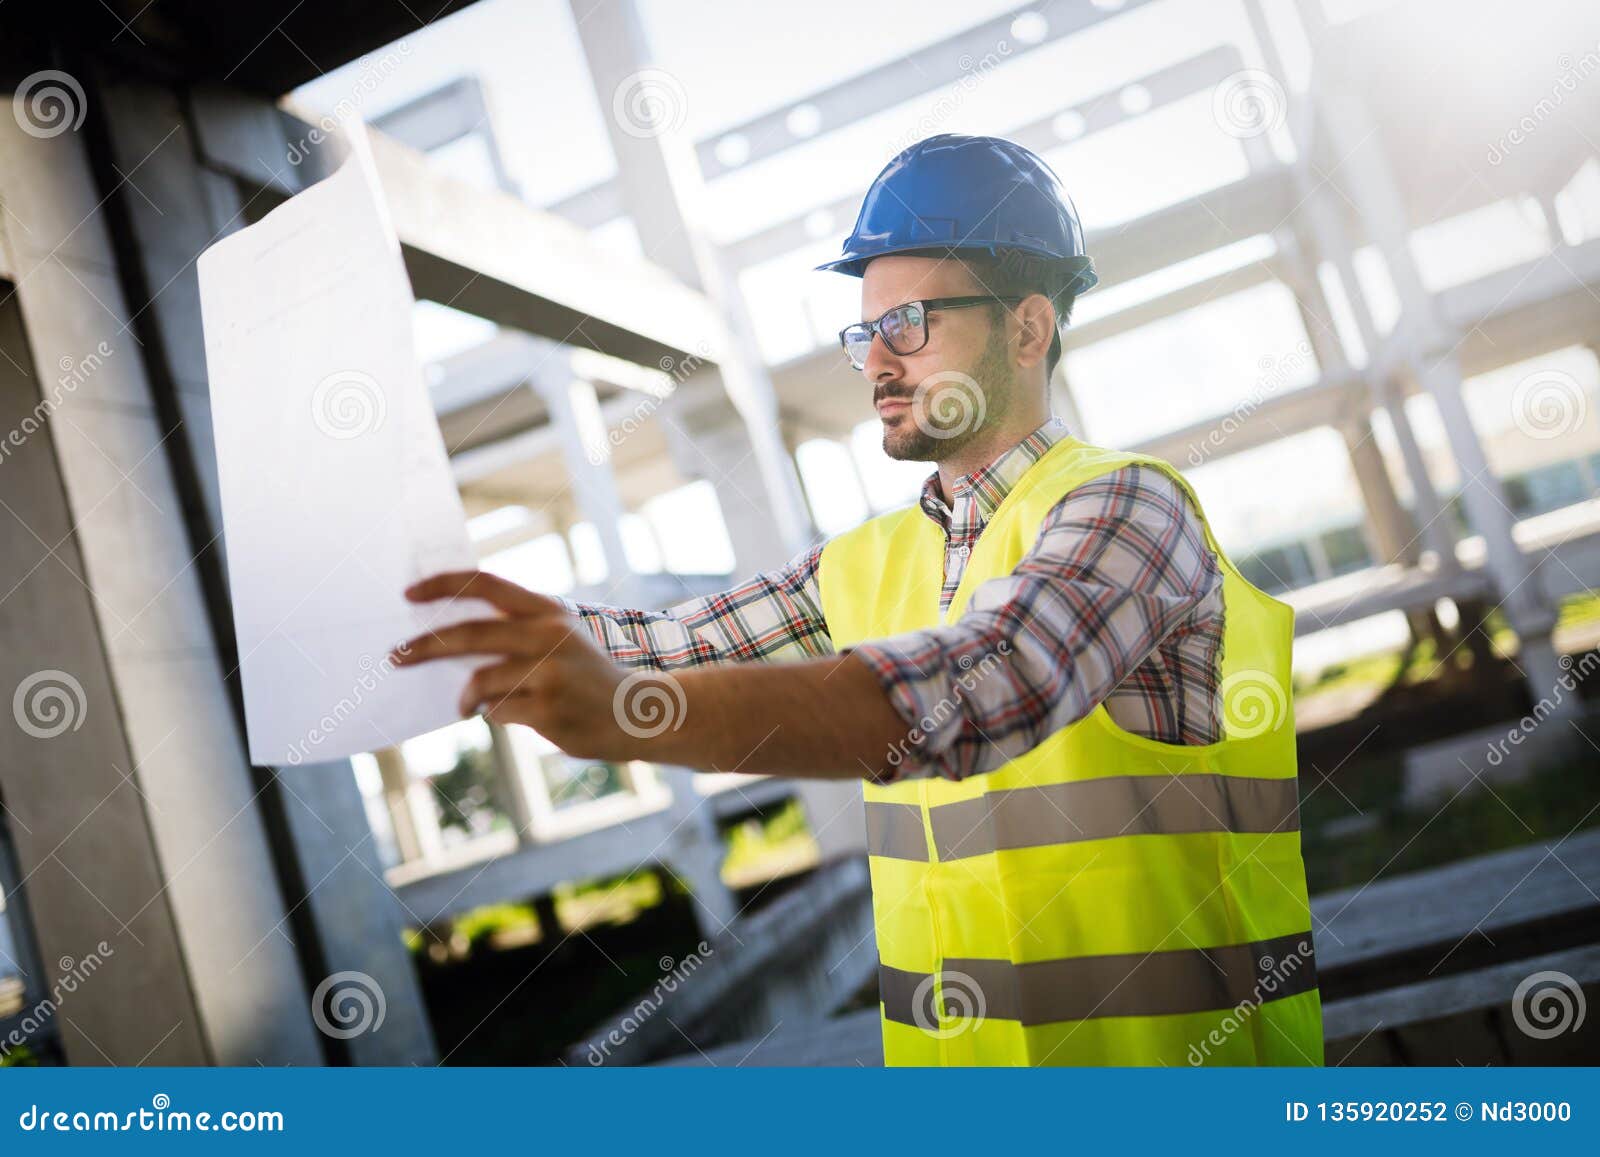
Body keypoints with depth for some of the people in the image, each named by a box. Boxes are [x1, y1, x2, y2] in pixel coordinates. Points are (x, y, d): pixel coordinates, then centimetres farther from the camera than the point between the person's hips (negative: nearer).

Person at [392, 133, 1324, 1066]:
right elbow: (663, 647, 9)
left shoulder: (1127, 505, -12)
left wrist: (618, 714, -40)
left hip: (1167, 1048, -4)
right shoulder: (862, 566, 12)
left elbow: (984, 689, -30)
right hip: (933, 1048, 5)